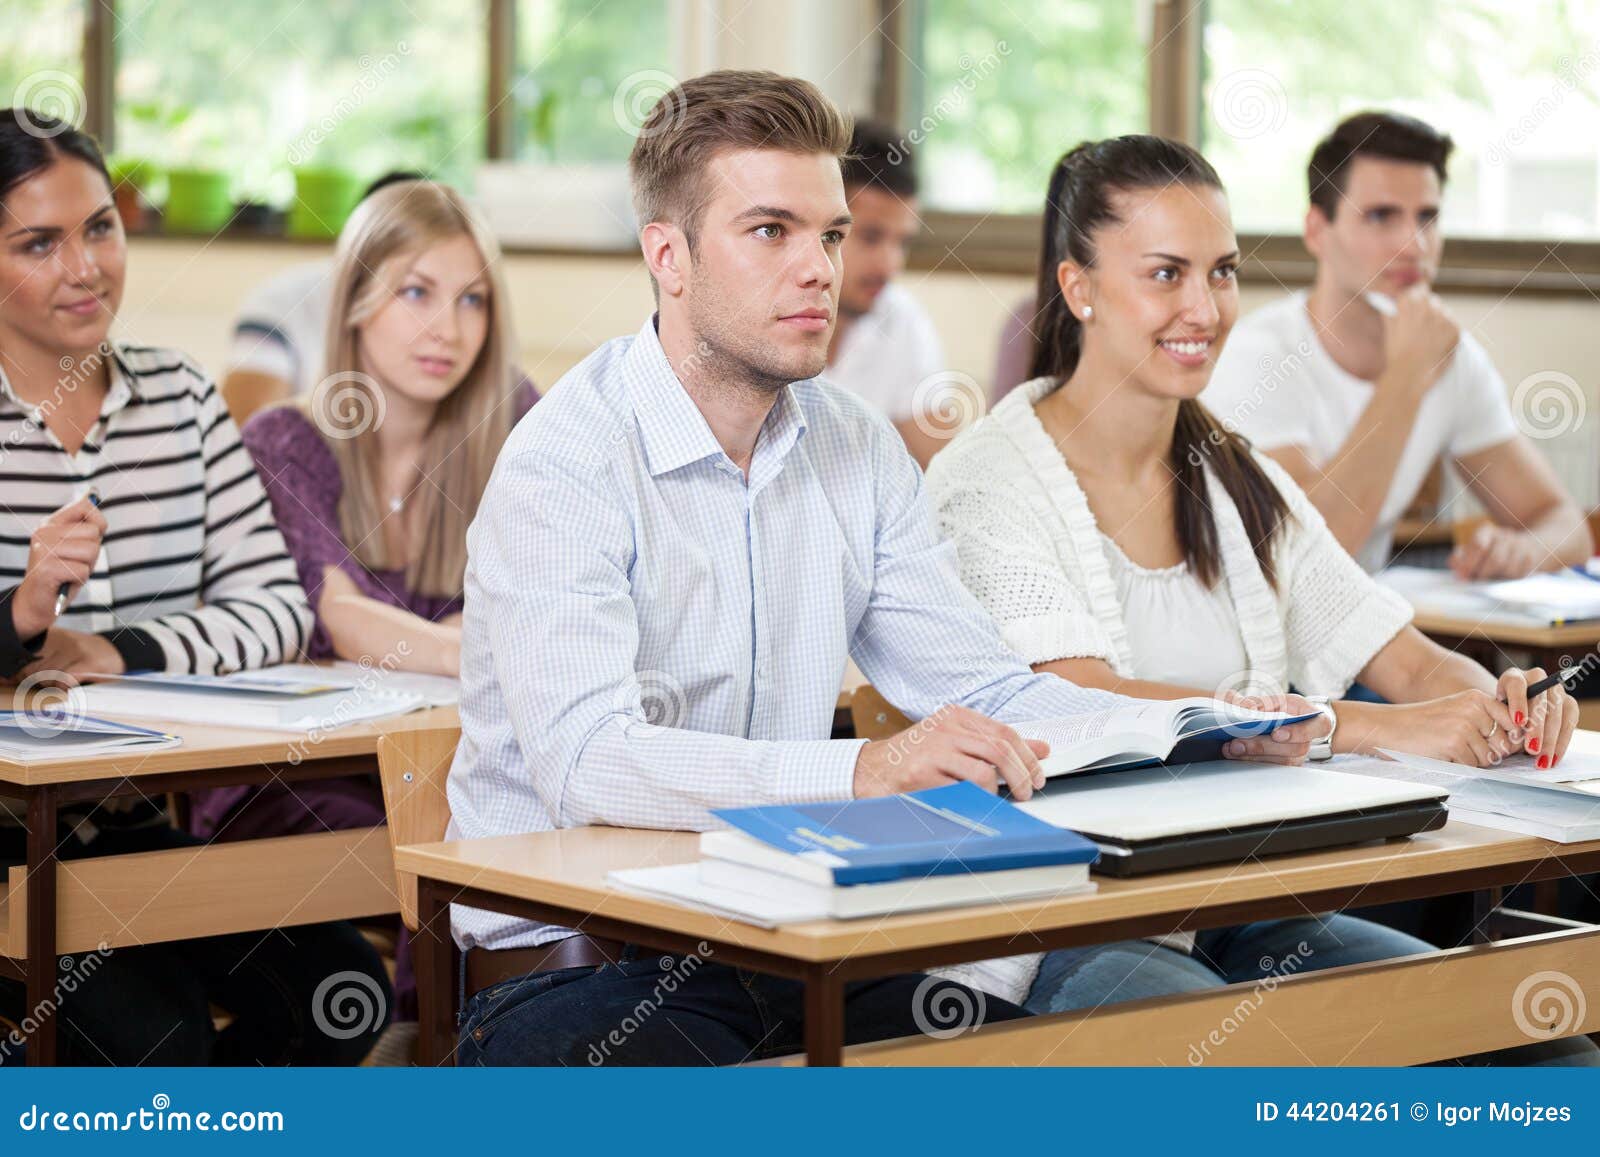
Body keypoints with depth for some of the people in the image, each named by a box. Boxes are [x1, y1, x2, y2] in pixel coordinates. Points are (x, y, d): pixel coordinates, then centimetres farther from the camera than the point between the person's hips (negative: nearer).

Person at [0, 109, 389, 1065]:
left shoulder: (181, 399, 10)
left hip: (137, 830, 5)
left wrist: (119, 653, -14)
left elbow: (278, 608, 1)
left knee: (343, 1000, -14)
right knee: (155, 1033, -25)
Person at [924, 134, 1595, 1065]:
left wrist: (1497, 703, -15)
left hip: (1246, 910, 6)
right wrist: (1373, 728, -28)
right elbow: (1086, 706, -21)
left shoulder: (1246, 487, 15)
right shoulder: (988, 485, -7)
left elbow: (1410, 661, 11)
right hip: (1056, 938, -6)